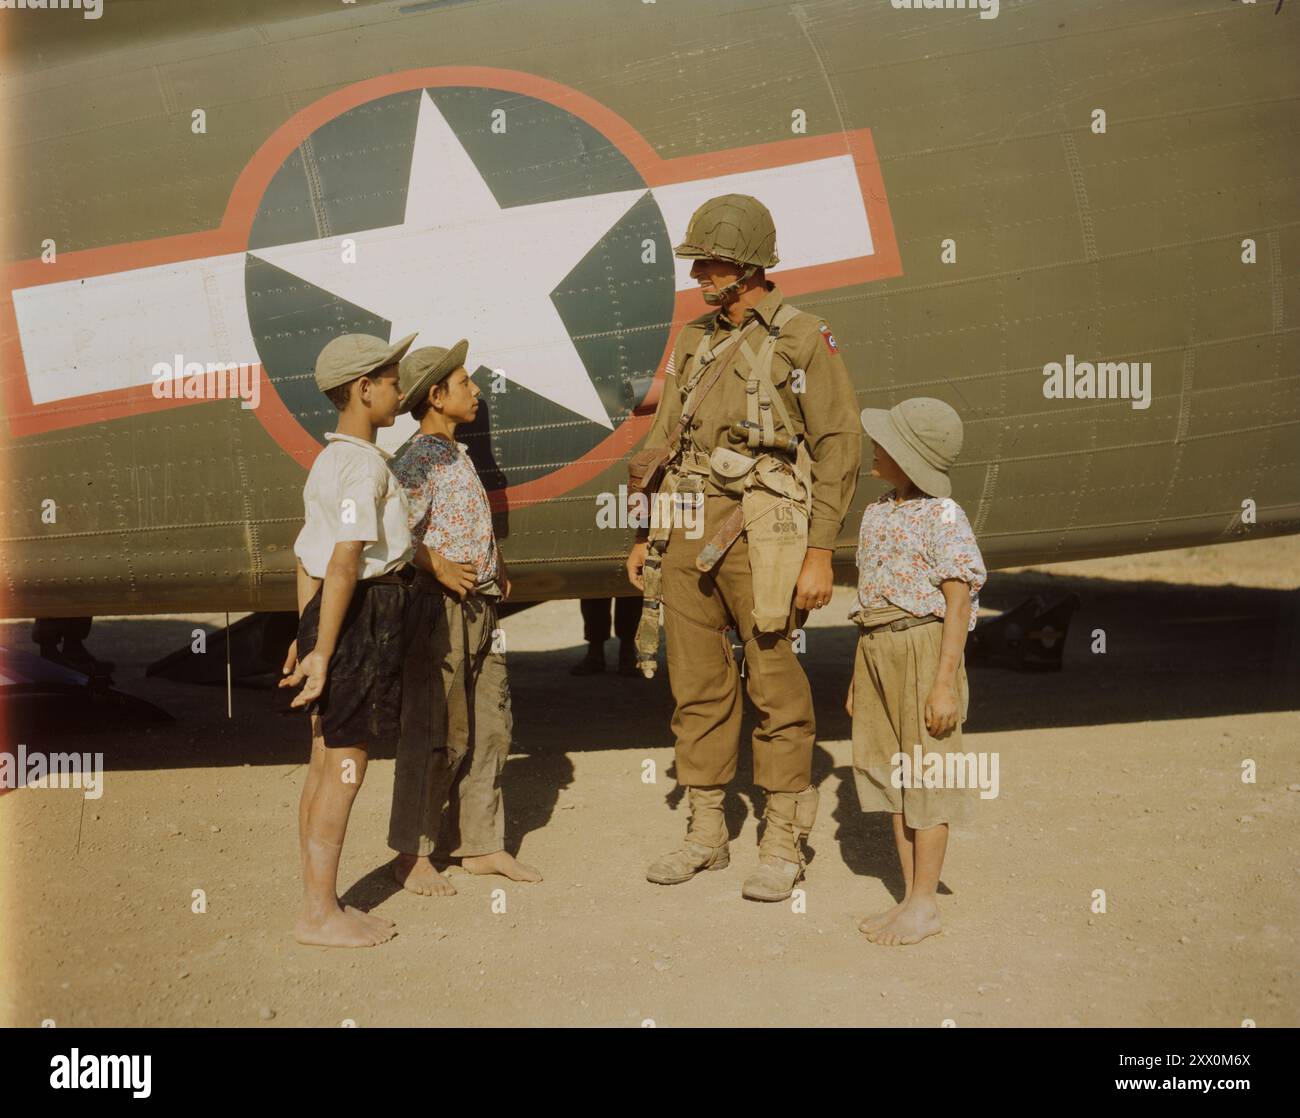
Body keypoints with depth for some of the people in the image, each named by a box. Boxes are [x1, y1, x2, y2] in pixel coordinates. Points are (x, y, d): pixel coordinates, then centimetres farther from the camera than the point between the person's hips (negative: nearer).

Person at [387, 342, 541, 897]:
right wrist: (437, 567, -24)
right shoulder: (417, 462, -12)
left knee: (490, 727, 12)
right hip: (439, 609, -9)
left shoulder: (458, 457, 16)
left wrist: (497, 568, 11)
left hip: (479, 609, 9)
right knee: (433, 735, -2)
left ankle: (481, 843, 22)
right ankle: (412, 853, 8)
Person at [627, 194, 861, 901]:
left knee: (775, 684, -1)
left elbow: (838, 446, -6)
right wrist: (645, 536, 17)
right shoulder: (695, 342, 16)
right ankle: (706, 834, 20)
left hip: (757, 531, -6)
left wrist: (820, 552, -12)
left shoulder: (805, 340, -2)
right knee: (696, 683, 9)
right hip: (684, 530, 6)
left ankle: (783, 844, 9)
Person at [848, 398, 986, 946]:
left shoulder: (941, 517, -13)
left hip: (924, 649, -8)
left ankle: (925, 905, 8)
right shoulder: (876, 514, 11)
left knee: (926, 778, 0)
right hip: (876, 653, 8)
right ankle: (909, 896, 22)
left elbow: (957, 604, -15)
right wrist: (859, 676, 17)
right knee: (894, 777, 12)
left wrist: (945, 683, -19)